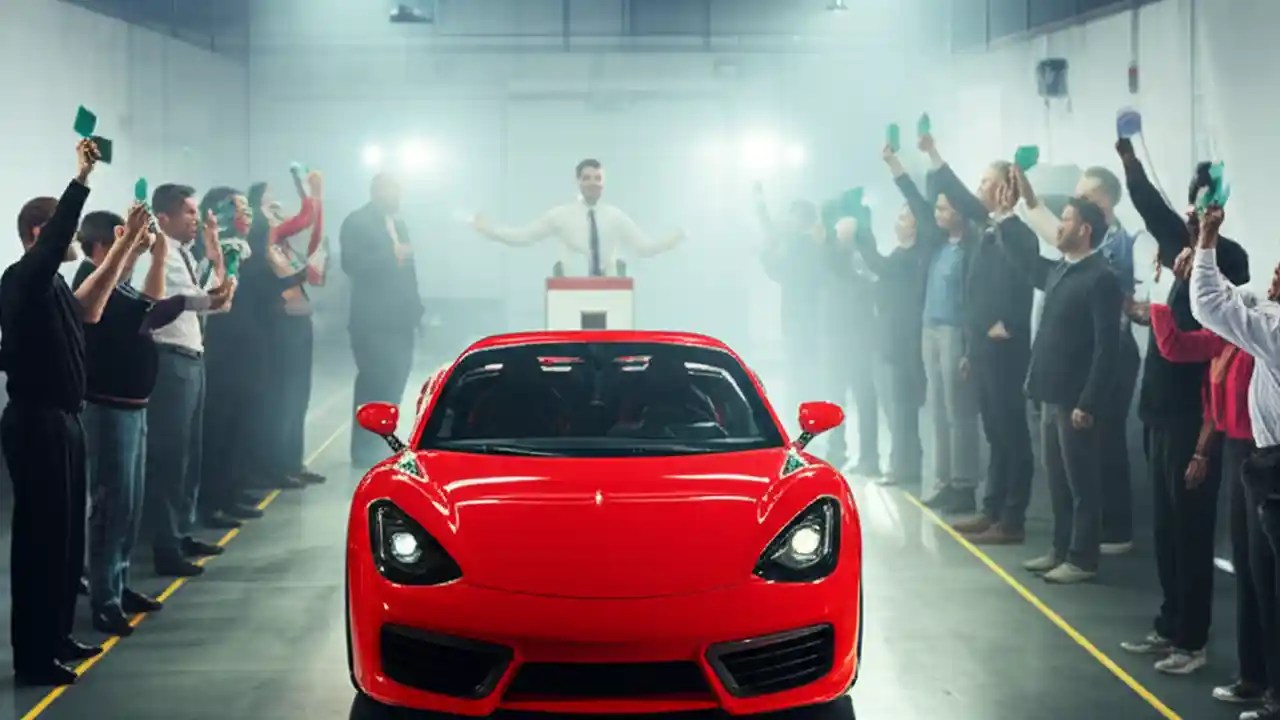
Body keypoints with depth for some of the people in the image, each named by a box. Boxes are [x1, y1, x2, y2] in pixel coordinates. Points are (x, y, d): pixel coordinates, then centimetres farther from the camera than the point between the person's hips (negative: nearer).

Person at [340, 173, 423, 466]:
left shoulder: (398, 222, 18)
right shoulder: (356, 222, -5)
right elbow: (351, 264, -16)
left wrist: (415, 308, 11)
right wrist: (390, 256, -24)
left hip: (398, 317, 7)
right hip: (372, 318, -7)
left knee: (394, 380, 5)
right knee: (374, 381, -6)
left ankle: (379, 443, 14)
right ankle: (364, 448, 1)